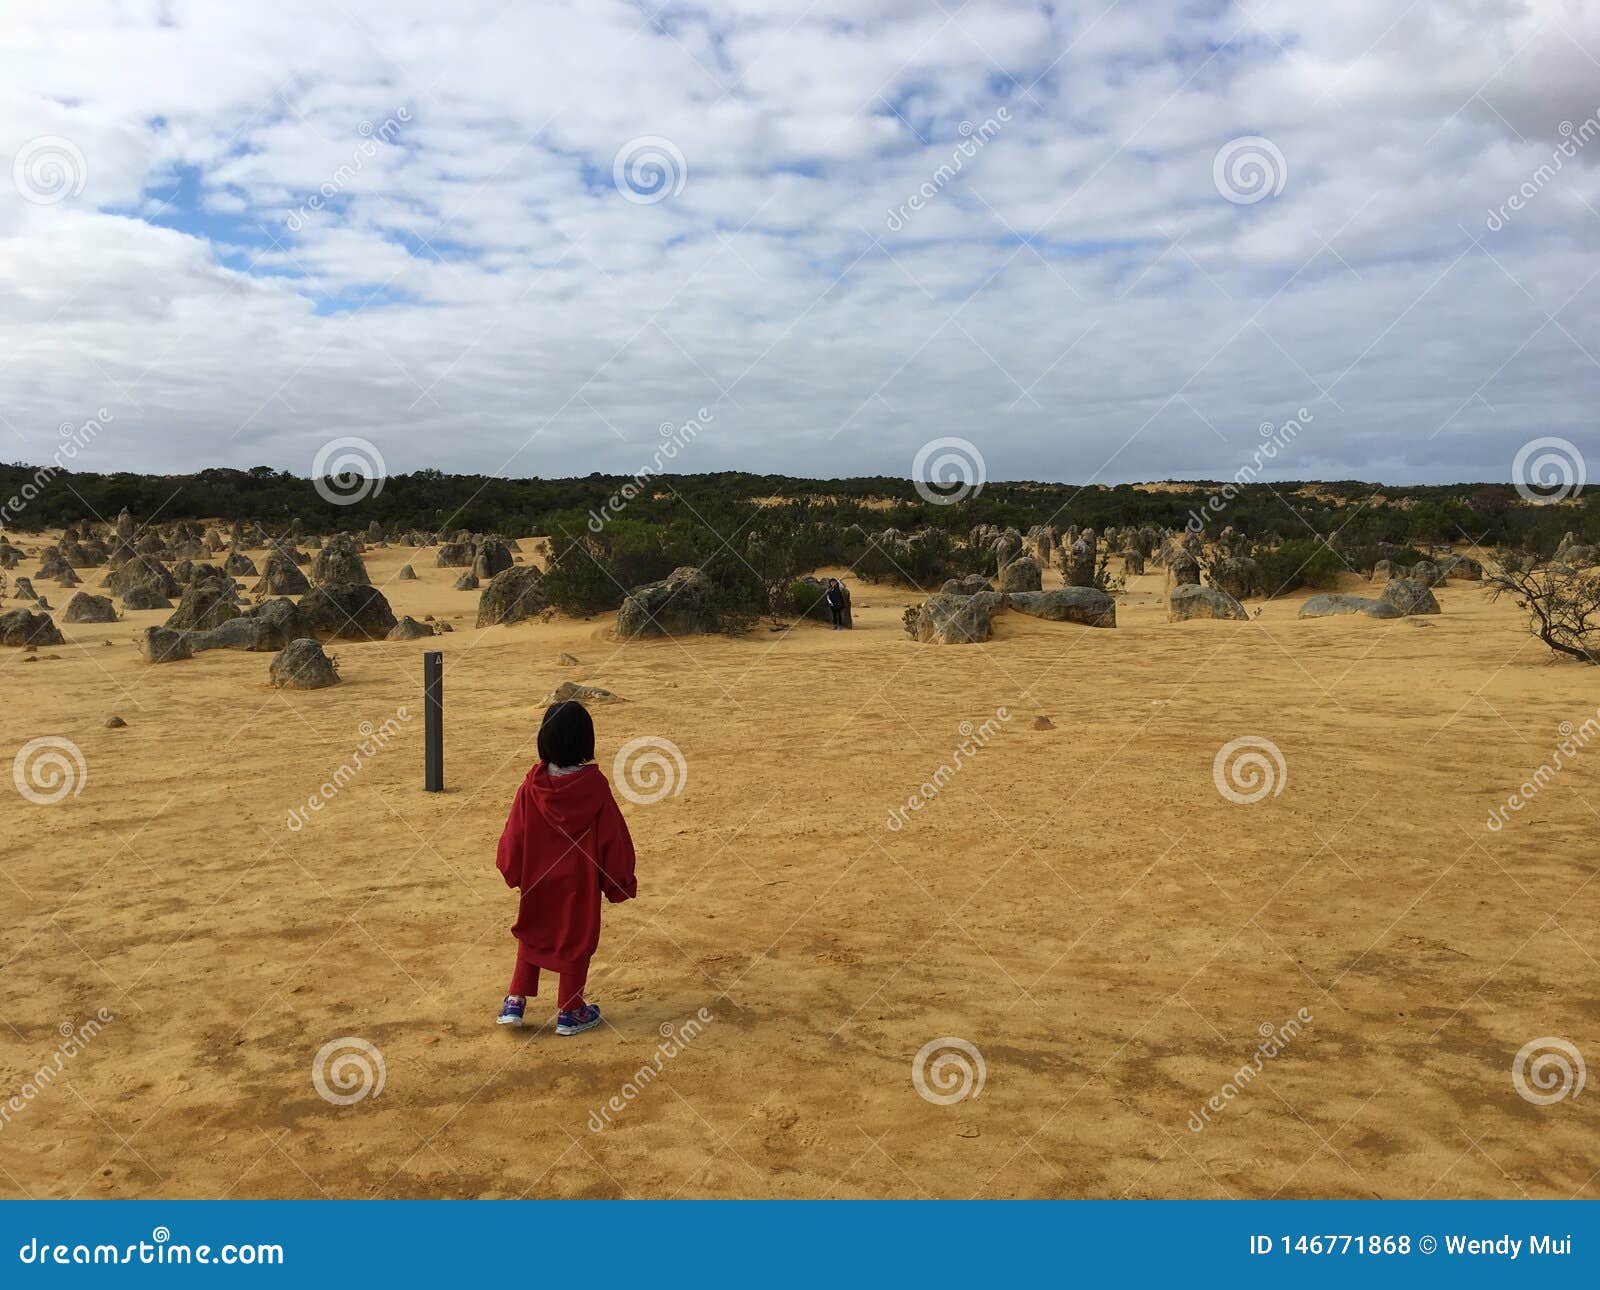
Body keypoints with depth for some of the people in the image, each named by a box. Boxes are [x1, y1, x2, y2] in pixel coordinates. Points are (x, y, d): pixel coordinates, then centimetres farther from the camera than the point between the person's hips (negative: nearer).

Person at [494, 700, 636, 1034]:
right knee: (577, 941, 14)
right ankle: (569, 1012, 24)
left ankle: (515, 1002, 24)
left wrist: (512, 871, 15)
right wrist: (619, 882, 2)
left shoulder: (532, 786, -13)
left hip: (536, 881, 2)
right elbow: (612, 837, -11)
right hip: (581, 883, -2)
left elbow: (515, 834, -3)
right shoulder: (593, 785, -19)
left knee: (532, 935, 23)